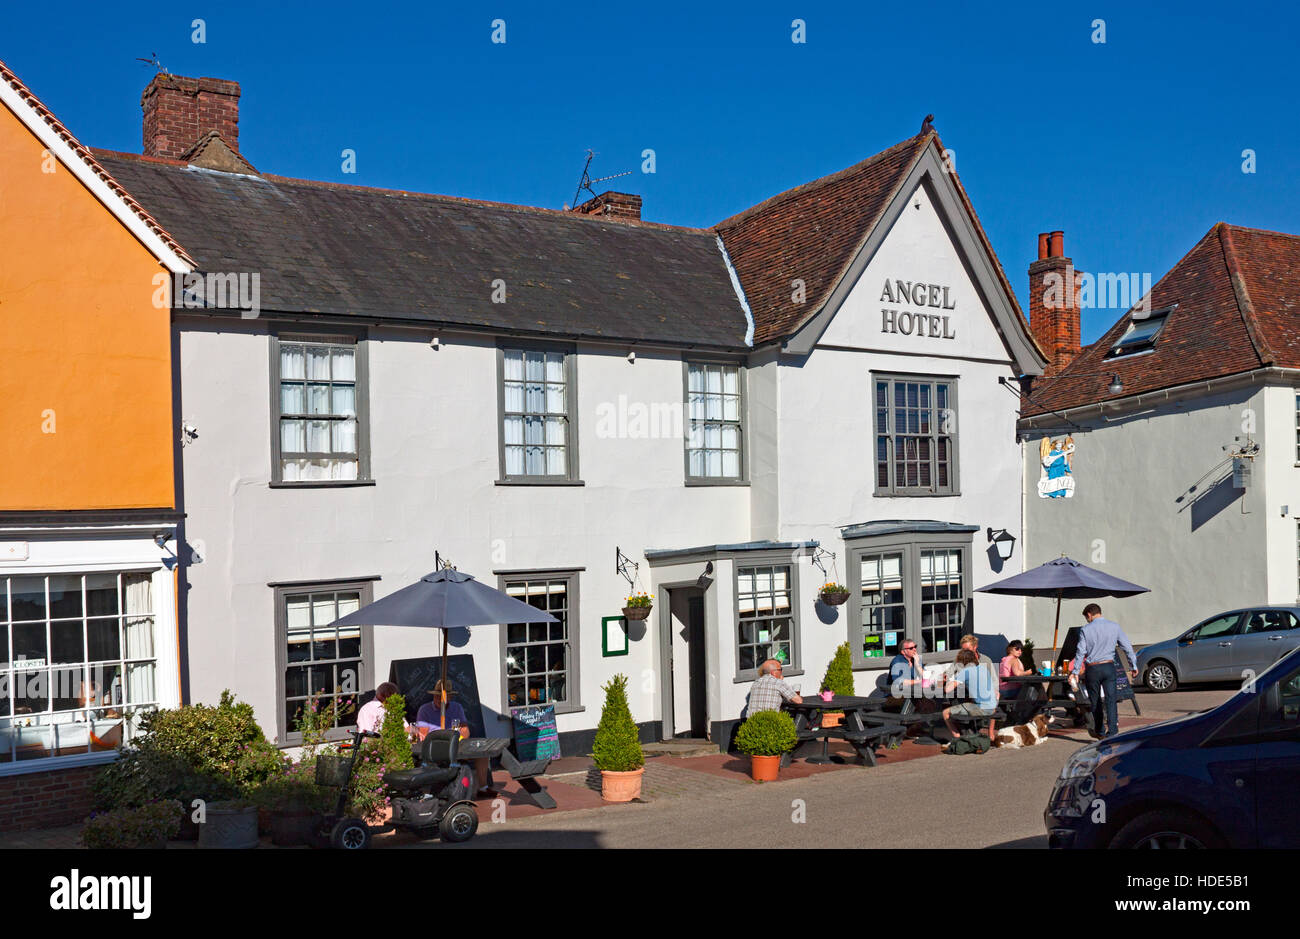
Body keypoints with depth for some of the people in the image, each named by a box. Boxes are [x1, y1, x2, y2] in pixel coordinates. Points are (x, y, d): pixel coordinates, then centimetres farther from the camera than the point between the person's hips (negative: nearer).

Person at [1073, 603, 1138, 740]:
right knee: (1111, 699, 0)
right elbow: (1127, 646, 4)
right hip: (1109, 667, 1)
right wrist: (1134, 666, 11)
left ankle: (1099, 732, 24)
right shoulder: (1114, 626, 2)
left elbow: (1080, 653, -5)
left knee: (1095, 701, 12)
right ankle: (1112, 731, -11)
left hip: (1092, 669, -1)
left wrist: (1075, 672, -2)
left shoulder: (1086, 630, -4)